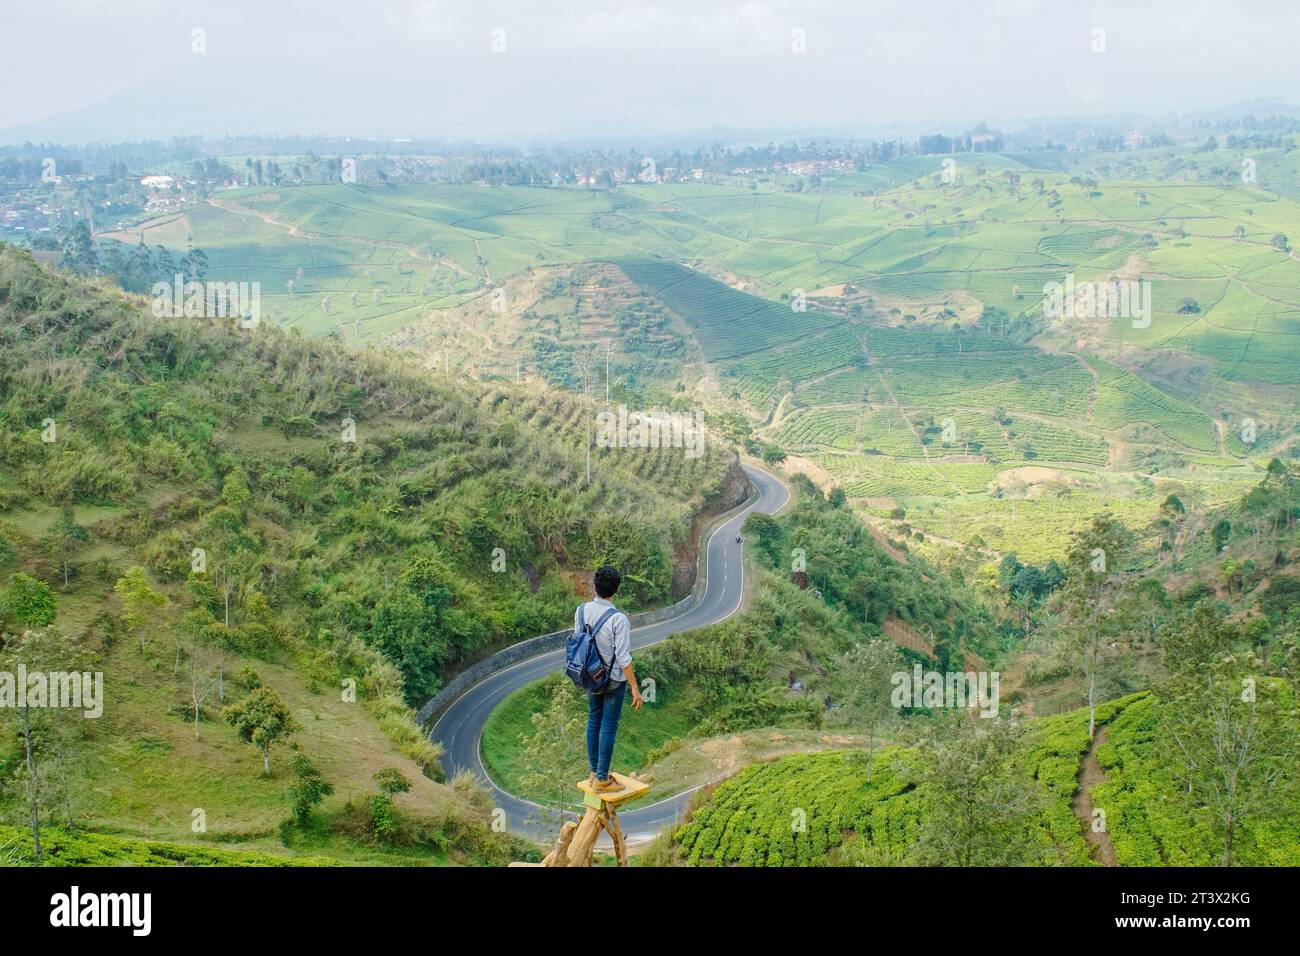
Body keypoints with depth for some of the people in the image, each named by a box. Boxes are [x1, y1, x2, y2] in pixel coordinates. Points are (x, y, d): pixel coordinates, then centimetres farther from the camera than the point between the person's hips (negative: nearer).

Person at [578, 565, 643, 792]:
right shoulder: (619, 619, -25)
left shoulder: (582, 611, -8)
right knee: (609, 726, 4)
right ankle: (602, 779, 12)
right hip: (614, 680, -5)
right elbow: (623, 658, -22)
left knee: (593, 721, 17)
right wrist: (635, 688, -14)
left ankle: (594, 773, 28)